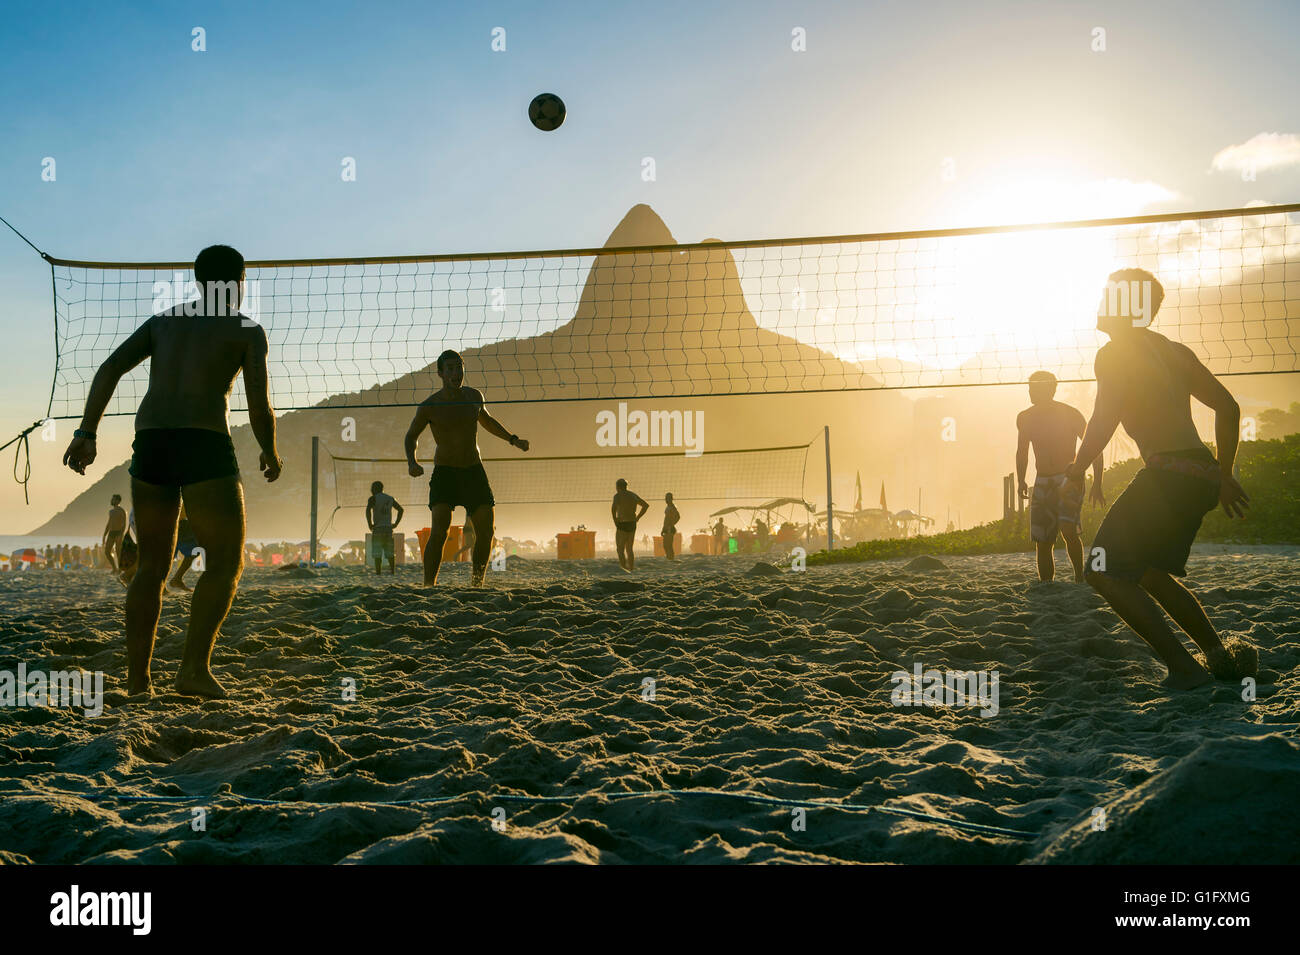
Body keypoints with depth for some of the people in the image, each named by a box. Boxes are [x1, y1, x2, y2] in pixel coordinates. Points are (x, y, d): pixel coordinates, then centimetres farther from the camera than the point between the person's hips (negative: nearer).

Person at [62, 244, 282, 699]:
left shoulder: (163, 320, 22)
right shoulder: (247, 329, 10)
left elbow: (109, 368, 9)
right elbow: (259, 406, 1)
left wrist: (86, 434, 5)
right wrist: (270, 453, 18)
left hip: (149, 444, 5)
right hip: (204, 444, -5)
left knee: (152, 566, 13)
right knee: (226, 562, 2)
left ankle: (137, 680, 9)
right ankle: (195, 667, -12)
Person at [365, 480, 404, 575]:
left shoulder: (373, 498, -4)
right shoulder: (390, 498, 13)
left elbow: (368, 510, -21)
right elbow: (401, 510, 16)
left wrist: (369, 524, -12)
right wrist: (396, 523, 14)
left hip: (377, 528, -5)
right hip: (389, 528, 5)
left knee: (377, 552, -3)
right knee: (389, 551, 10)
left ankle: (378, 572, -8)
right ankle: (392, 571, 6)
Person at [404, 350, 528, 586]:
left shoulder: (473, 396, 3)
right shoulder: (429, 406, -9)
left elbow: (487, 421, 25)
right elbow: (411, 436, 5)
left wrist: (513, 439, 22)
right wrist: (411, 462, -12)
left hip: (474, 470, 4)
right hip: (444, 471, -4)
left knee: (485, 531, 0)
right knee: (439, 531, -19)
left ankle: (477, 584, 16)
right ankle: (429, 586, -13)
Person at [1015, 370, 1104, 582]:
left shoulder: (1070, 415, -6)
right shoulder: (1025, 418, 7)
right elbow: (1022, 452, 22)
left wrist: (1097, 484, -8)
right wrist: (1021, 480, 9)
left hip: (1069, 478, -5)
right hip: (1042, 483, 5)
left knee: (1068, 528, -26)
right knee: (1042, 542, 0)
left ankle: (1080, 577, -12)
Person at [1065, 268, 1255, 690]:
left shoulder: (1114, 355, -5)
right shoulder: (1175, 351, 20)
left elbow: (1103, 424, -15)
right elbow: (1228, 408, 22)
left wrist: (1078, 466, 2)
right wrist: (1224, 477, 26)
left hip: (1168, 474, -9)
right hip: (1203, 476, 9)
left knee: (1105, 572, -3)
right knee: (1150, 572, 23)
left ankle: (1183, 667, -9)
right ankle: (1224, 658, 22)